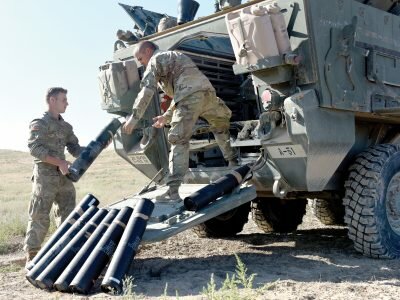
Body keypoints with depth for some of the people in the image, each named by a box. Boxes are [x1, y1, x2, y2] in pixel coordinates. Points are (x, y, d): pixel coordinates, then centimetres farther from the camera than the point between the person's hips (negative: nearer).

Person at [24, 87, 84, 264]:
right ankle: (32, 257, 3)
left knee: (68, 216, 10)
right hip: (45, 176, -7)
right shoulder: (39, 124, -4)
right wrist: (59, 162, -24)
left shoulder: (66, 127, 17)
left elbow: (76, 150, 16)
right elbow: (34, 148, -17)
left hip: (64, 176, 7)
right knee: (40, 218, -4)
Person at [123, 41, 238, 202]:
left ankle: (173, 191, -16)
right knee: (221, 128, 29)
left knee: (179, 140, -10)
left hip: (191, 96, -8)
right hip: (208, 90, 8)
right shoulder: (173, 56, 38)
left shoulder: (156, 59, 12)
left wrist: (134, 117, -6)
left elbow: (147, 90, -4)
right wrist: (166, 116, 39)